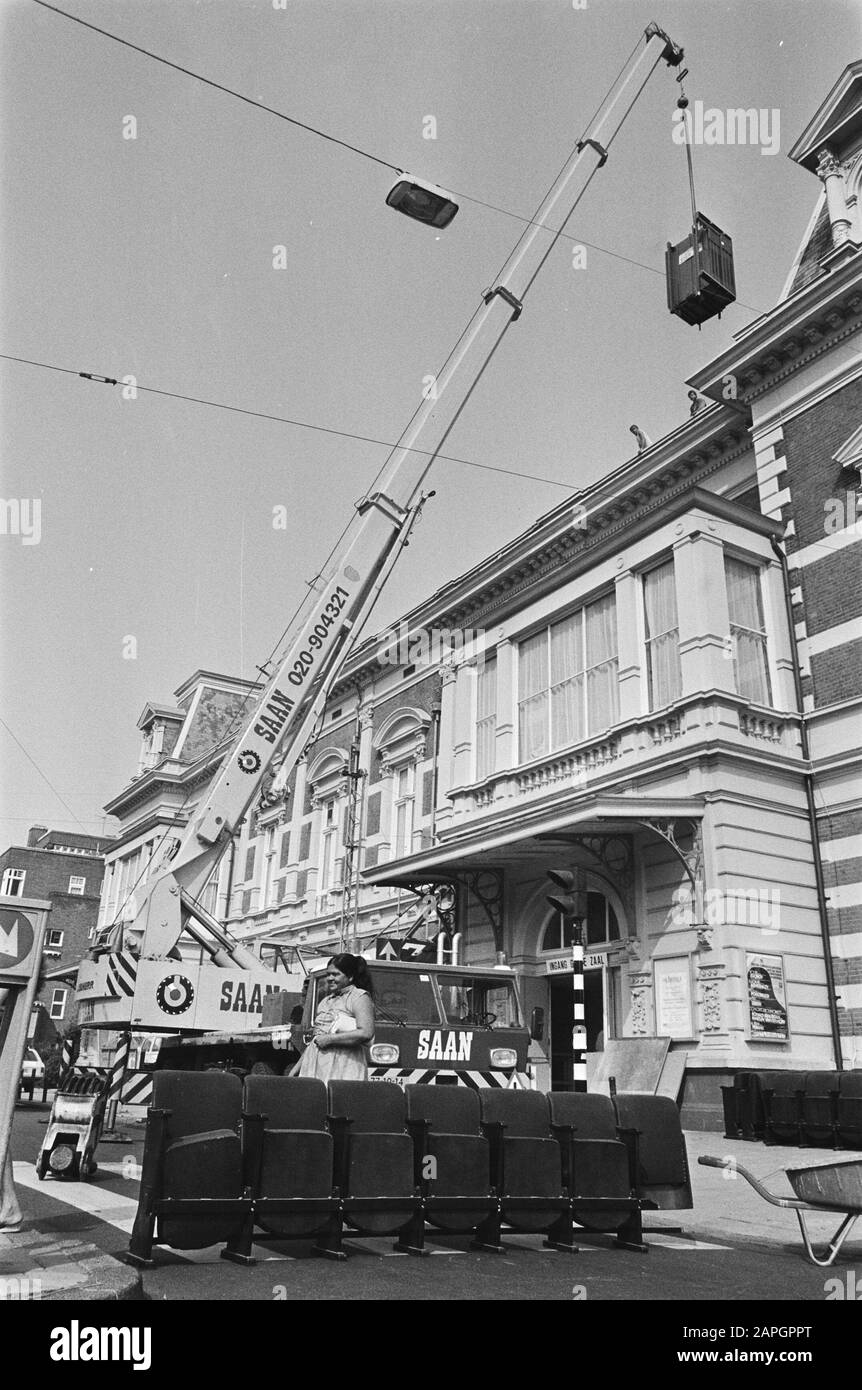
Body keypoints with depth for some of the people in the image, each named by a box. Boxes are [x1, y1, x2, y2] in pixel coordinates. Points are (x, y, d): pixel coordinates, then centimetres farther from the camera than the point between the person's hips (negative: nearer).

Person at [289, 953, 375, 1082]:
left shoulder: (359, 997, -1)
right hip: (315, 1066, 6)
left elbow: (366, 1033, -16)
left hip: (344, 1068, -6)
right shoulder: (326, 1000, 21)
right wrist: (297, 1067, 21)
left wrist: (329, 1039, -12)